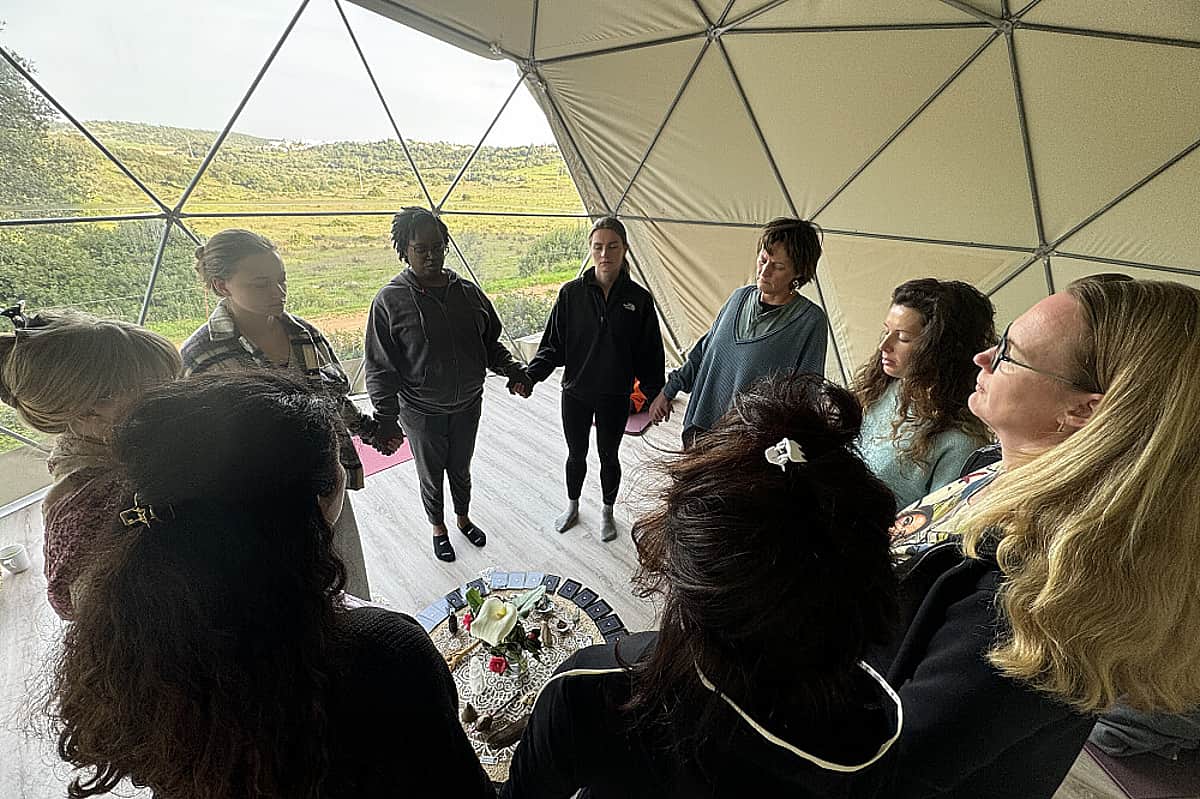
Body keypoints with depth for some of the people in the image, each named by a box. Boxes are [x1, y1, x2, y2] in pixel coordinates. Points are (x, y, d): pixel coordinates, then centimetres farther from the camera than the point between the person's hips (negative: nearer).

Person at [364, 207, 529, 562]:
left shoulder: (468, 292, -3)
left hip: (468, 405, 3)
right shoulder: (389, 300, -14)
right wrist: (385, 420, -17)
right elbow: (380, 369, -12)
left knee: (461, 469, 23)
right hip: (422, 412, -3)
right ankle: (438, 528, 42)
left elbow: (490, 343, 7)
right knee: (431, 475, 17)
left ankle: (463, 518, 48)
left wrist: (513, 371, -9)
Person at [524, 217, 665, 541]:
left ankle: (607, 512, 42)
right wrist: (530, 375, -17)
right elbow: (553, 344, -5)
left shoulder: (639, 299, -9)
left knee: (609, 457, 17)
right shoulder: (571, 293, -9)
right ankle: (572, 507, 45)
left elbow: (649, 355, -3)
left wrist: (655, 394, -4)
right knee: (576, 454, 19)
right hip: (575, 393, 1)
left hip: (615, 397, 0)